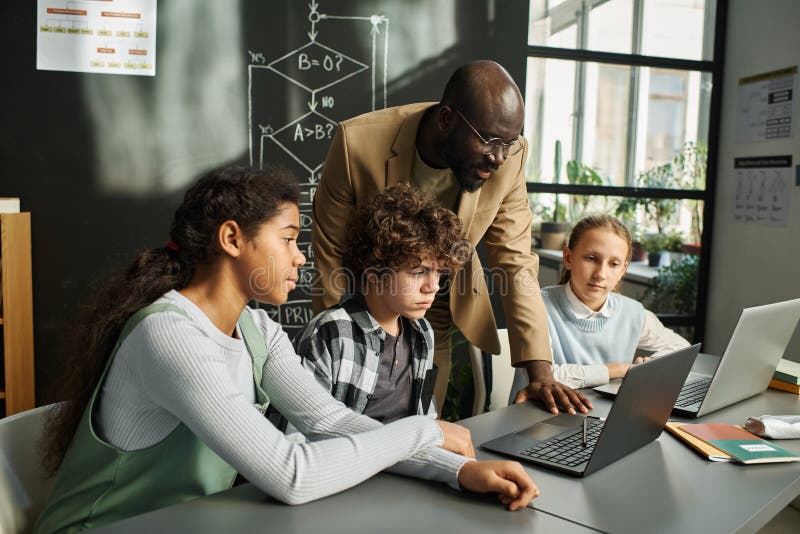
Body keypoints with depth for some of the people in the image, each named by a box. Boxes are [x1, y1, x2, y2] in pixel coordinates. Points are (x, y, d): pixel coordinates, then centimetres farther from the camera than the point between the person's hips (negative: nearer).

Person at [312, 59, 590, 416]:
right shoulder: (358, 143, -26)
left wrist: (541, 374, -20)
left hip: (437, 322, 2)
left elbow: (516, 264, -13)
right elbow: (331, 254, -15)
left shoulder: (509, 160, -19)